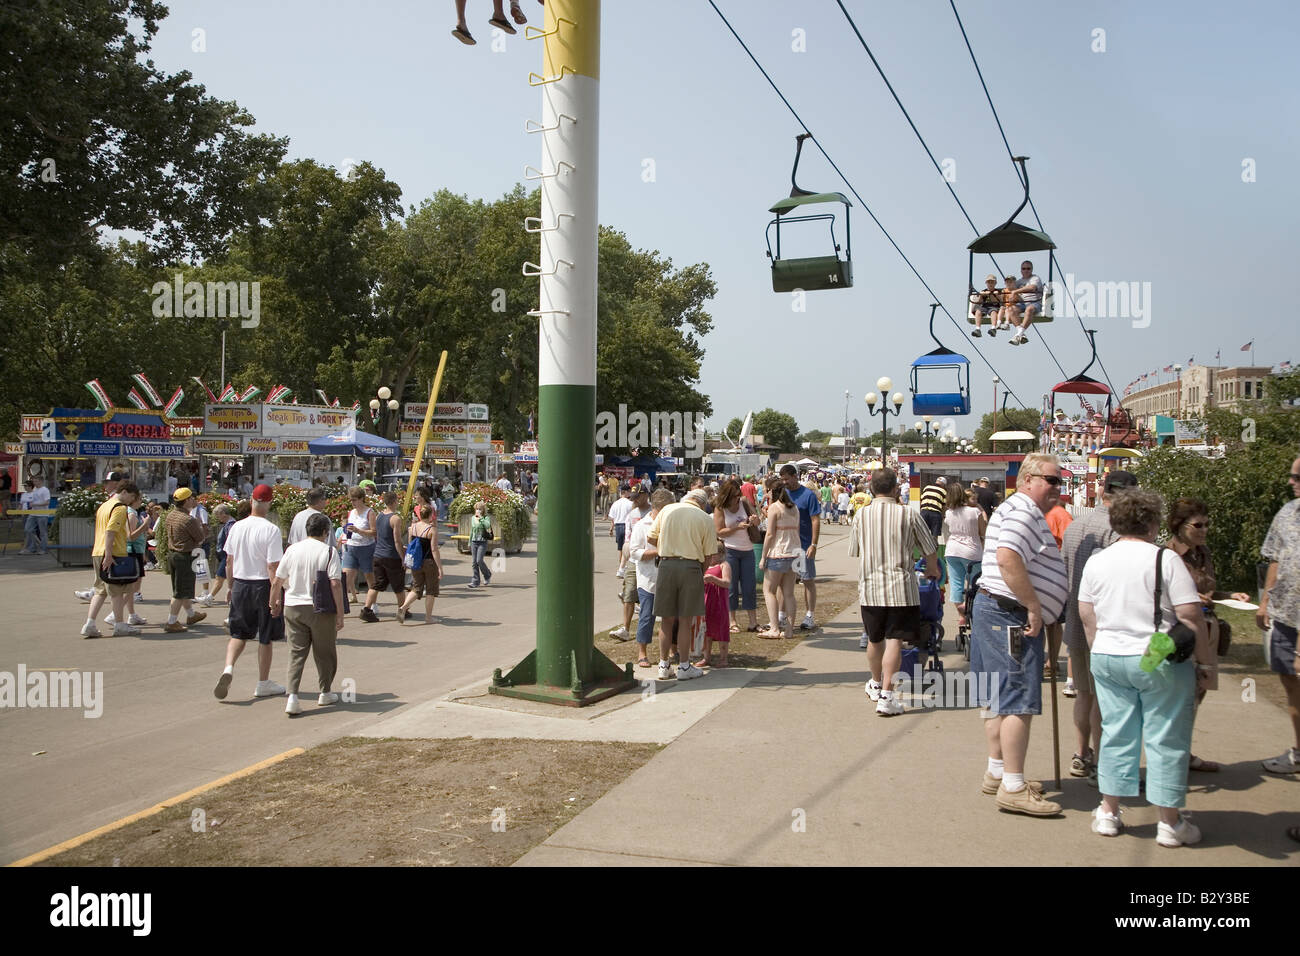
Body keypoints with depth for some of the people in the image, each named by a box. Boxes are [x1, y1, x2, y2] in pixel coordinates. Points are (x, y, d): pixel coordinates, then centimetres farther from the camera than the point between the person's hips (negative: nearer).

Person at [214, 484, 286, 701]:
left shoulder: (237, 527, 2)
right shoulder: (271, 530, -15)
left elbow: (229, 562, 9)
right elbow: (273, 566, -17)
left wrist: (231, 586, 21)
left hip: (240, 584, 4)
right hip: (263, 585, -4)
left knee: (238, 633, 16)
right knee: (265, 637, 9)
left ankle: (228, 668, -9)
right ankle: (263, 684, 18)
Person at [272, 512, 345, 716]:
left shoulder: (292, 549, 3)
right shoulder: (329, 552, -8)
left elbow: (276, 581, 7)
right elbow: (335, 584, -14)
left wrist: (274, 603, 23)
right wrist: (340, 613, -9)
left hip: (293, 607, 3)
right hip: (320, 608, -3)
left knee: (296, 653, 6)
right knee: (324, 653, 13)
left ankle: (292, 696, -6)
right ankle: (325, 693, 26)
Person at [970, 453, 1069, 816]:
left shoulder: (1017, 510, 20)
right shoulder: (1024, 511, -15)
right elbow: (1007, 558, -30)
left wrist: (1032, 608, 23)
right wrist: (1033, 606, -24)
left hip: (993, 610, 11)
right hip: (1012, 617, -11)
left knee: (998, 697, 15)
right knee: (1019, 702, -9)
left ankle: (997, 772, 23)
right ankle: (1013, 787, -6)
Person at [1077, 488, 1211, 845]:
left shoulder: (1095, 562, 3)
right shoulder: (1165, 559, -11)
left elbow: (1086, 615, 8)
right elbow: (1191, 616, -12)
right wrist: (1204, 662, -2)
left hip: (1108, 661, 5)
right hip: (1160, 664, -4)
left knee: (1116, 734, 12)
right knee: (1166, 739, 5)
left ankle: (1108, 813, 19)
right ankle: (1170, 822, 12)